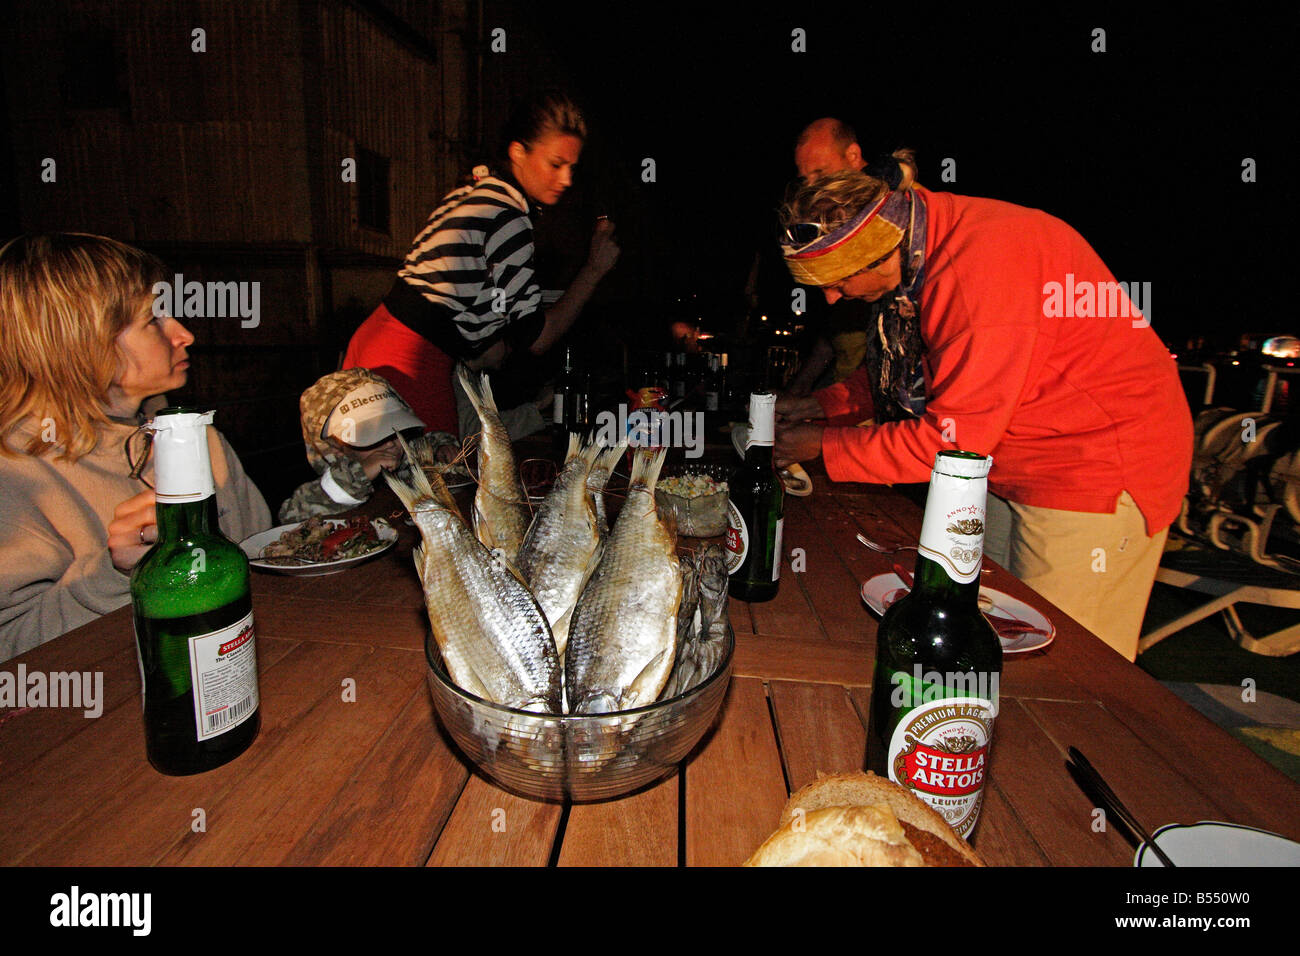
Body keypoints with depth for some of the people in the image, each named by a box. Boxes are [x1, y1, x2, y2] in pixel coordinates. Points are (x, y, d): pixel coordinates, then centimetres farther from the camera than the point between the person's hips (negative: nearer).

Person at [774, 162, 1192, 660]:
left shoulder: (983, 268, -30)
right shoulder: (919, 250, -1)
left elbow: (953, 439, -27)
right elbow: (901, 371, 13)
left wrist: (825, 445, -18)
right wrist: (825, 405, -1)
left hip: (1099, 470, -9)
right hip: (1013, 469, 9)